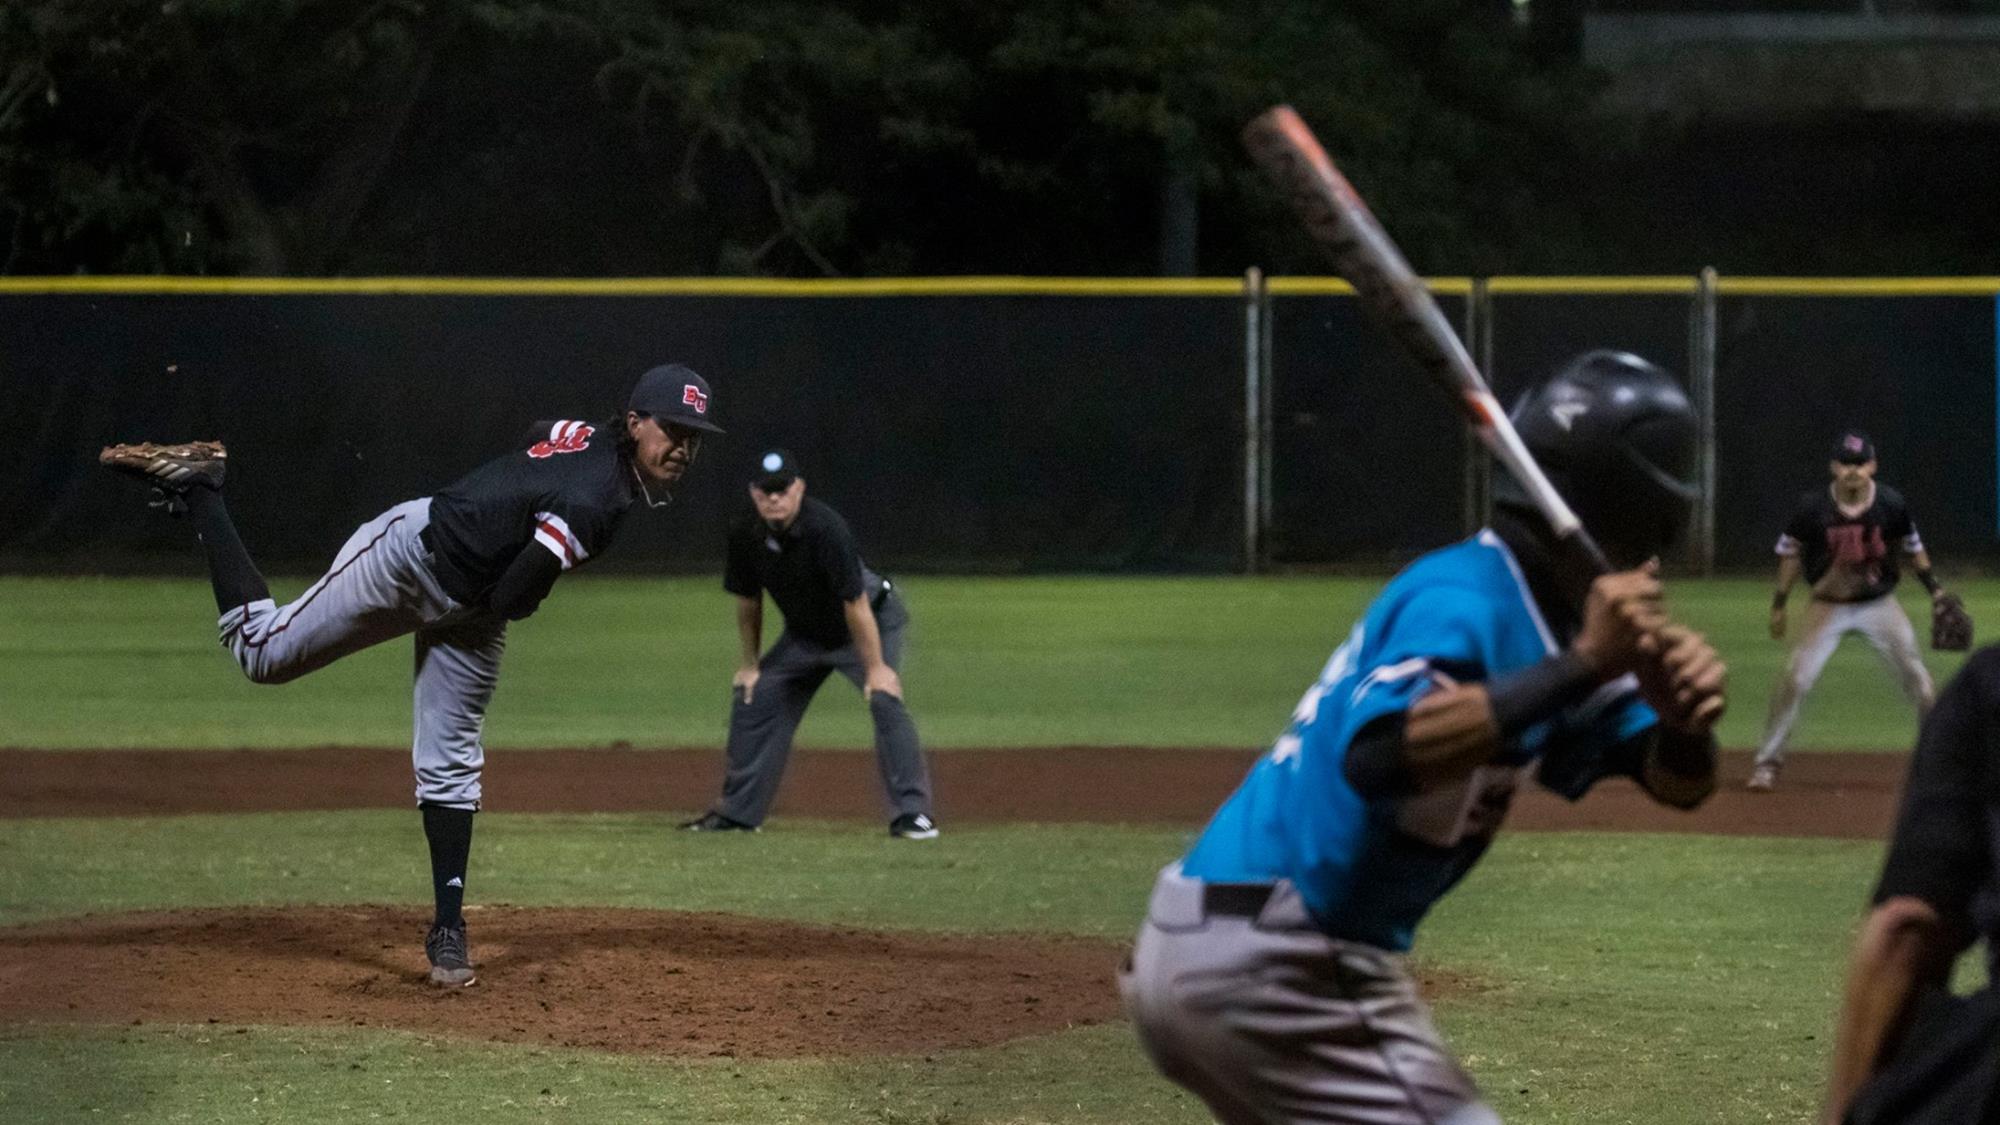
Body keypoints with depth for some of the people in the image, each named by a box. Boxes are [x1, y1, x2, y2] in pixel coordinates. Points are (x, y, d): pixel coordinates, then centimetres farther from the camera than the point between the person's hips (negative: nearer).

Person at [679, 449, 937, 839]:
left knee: (885, 699, -25)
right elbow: (748, 600, 1)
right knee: (752, 698, 4)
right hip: (805, 632, 6)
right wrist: (750, 663, 6)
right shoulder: (745, 535, -15)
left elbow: (855, 605, -32)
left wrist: (875, 668, -30)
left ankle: (912, 813, -24)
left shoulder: (825, 529, -34)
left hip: (874, 621, -6)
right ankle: (737, 811, 16)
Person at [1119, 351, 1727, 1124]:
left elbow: (1677, 782, 7)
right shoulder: (1465, 598, -15)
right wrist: (1581, 666, -33)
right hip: (1280, 970, -10)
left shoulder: (1566, 625, 14)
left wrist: (1684, 715, -16)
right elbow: (1377, 751, -33)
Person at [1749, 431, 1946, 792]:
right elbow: (1790, 553, -1)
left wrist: (1935, 589, 2)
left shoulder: (1890, 504, -12)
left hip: (1880, 605, 1)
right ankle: (1768, 761, 1)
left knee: (1917, 679, -1)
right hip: (1829, 608, -1)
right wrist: (1779, 604, -1)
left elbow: (1912, 547, 5)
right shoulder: (1812, 507, -15)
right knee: (1795, 678, -12)